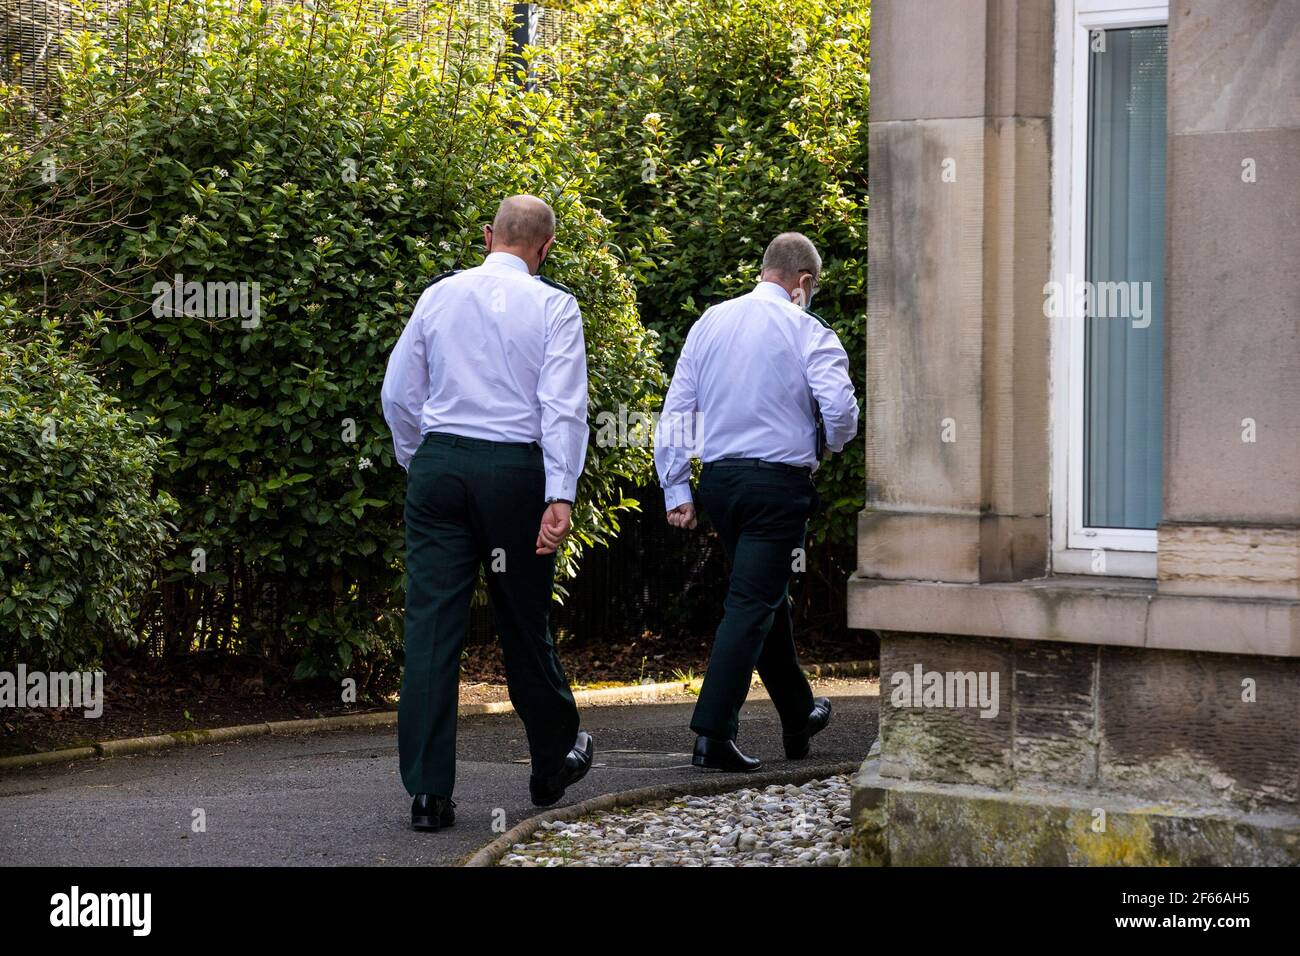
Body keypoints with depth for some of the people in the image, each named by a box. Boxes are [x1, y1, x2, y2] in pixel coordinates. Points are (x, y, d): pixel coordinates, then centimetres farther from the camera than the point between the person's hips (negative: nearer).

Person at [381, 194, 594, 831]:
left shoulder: (439, 296, 9)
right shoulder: (553, 306, -1)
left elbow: (399, 395, 12)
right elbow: (563, 406, -11)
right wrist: (561, 496, -14)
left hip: (438, 464, 2)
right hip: (514, 471, -2)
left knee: (431, 627, -1)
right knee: (523, 622, 12)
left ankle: (428, 793, -4)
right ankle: (554, 763, 31)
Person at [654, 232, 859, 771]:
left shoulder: (709, 323, 10)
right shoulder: (806, 331, -6)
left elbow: (676, 410, 8)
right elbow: (840, 410, -16)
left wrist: (676, 491, 9)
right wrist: (829, 444, 7)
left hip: (719, 480, 6)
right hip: (779, 480, -6)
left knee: (768, 597, 20)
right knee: (753, 604, -5)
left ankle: (799, 717, 33)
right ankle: (713, 734, -13)